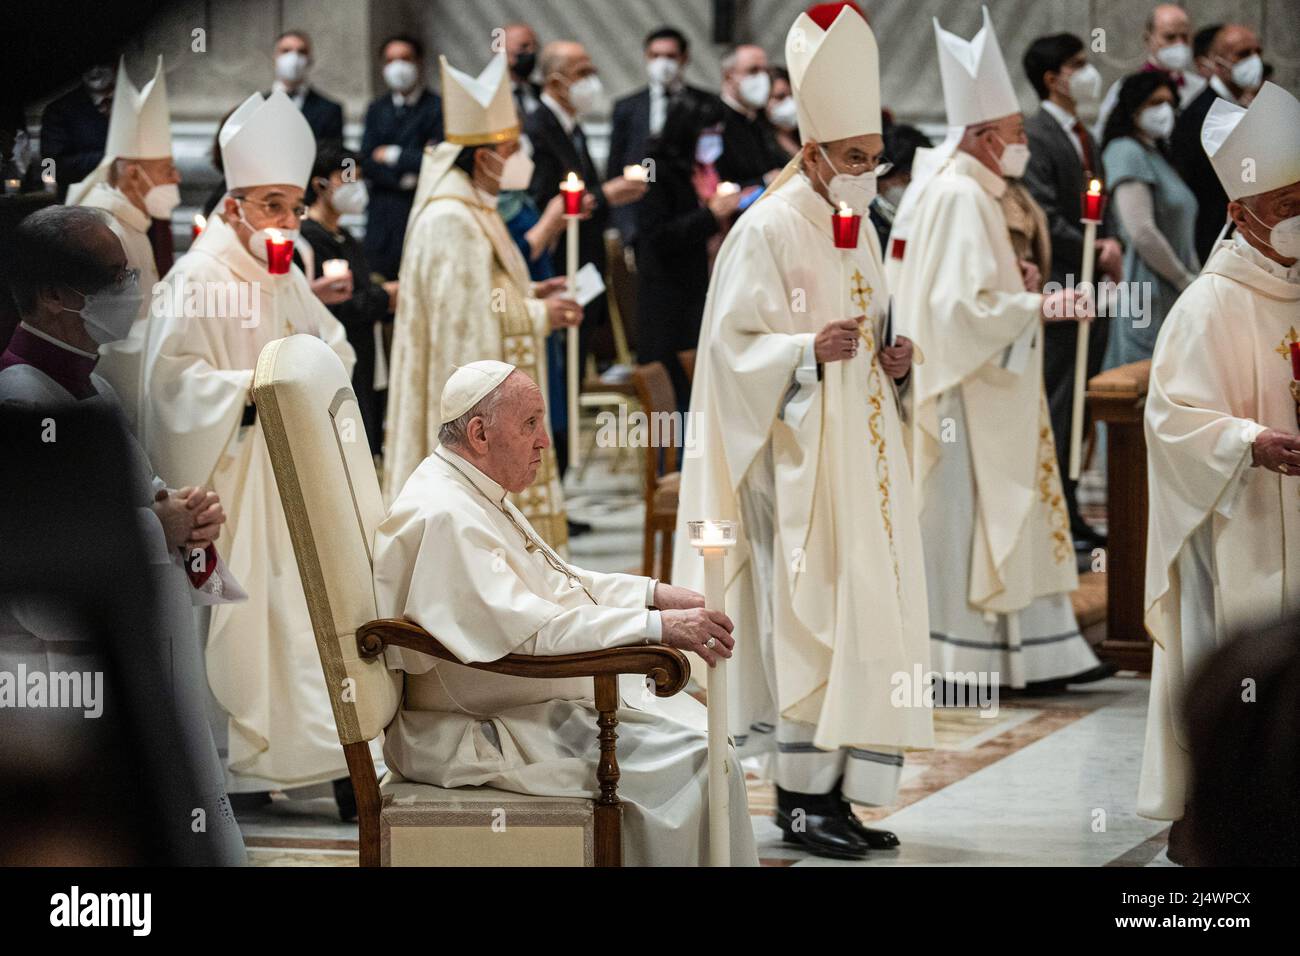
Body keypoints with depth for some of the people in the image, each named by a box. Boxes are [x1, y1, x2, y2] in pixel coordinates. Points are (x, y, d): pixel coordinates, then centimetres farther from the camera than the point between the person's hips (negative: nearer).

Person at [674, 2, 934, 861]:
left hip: (862, 451, 8)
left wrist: (894, 359, 5)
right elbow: (734, 344, -11)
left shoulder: (861, 232, 16)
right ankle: (801, 797, -4)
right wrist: (810, 349, -24)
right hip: (799, 455, -8)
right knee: (811, 617, -10)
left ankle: (833, 791, 10)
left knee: (865, 616, 5)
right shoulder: (768, 230, -8)